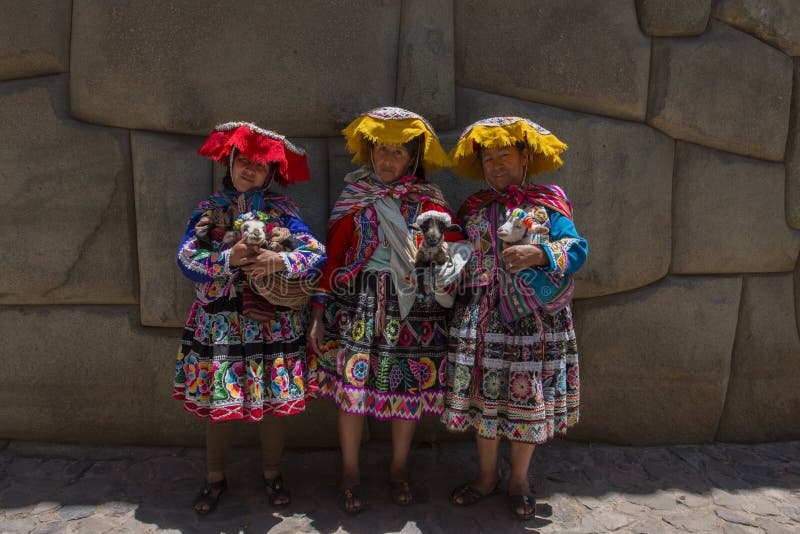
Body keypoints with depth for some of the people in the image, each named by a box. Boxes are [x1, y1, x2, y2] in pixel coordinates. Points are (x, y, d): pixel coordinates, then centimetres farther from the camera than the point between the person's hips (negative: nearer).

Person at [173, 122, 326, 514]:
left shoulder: (281, 210, 0)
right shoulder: (208, 210, 5)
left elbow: (317, 254, -9)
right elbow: (186, 258, -6)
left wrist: (280, 262, -27)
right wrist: (229, 258, -21)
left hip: (272, 324, -1)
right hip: (219, 325, 1)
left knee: (273, 400, 9)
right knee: (217, 402, 10)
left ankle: (272, 473, 31)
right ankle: (215, 476, 32)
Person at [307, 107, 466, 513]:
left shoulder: (428, 202, 4)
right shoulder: (354, 198, 4)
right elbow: (333, 254, 1)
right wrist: (318, 311, -3)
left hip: (411, 307, 1)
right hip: (358, 303, 0)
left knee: (408, 387, 7)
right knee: (351, 386, 1)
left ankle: (400, 471, 28)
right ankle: (350, 474, 21)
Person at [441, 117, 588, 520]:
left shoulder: (548, 203, 2)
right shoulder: (473, 208, 12)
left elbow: (576, 249, -8)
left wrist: (537, 254, -24)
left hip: (535, 319, -2)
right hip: (482, 318, 3)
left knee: (527, 396, 5)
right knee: (483, 393, 7)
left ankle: (519, 480, 26)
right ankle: (486, 476, 27)